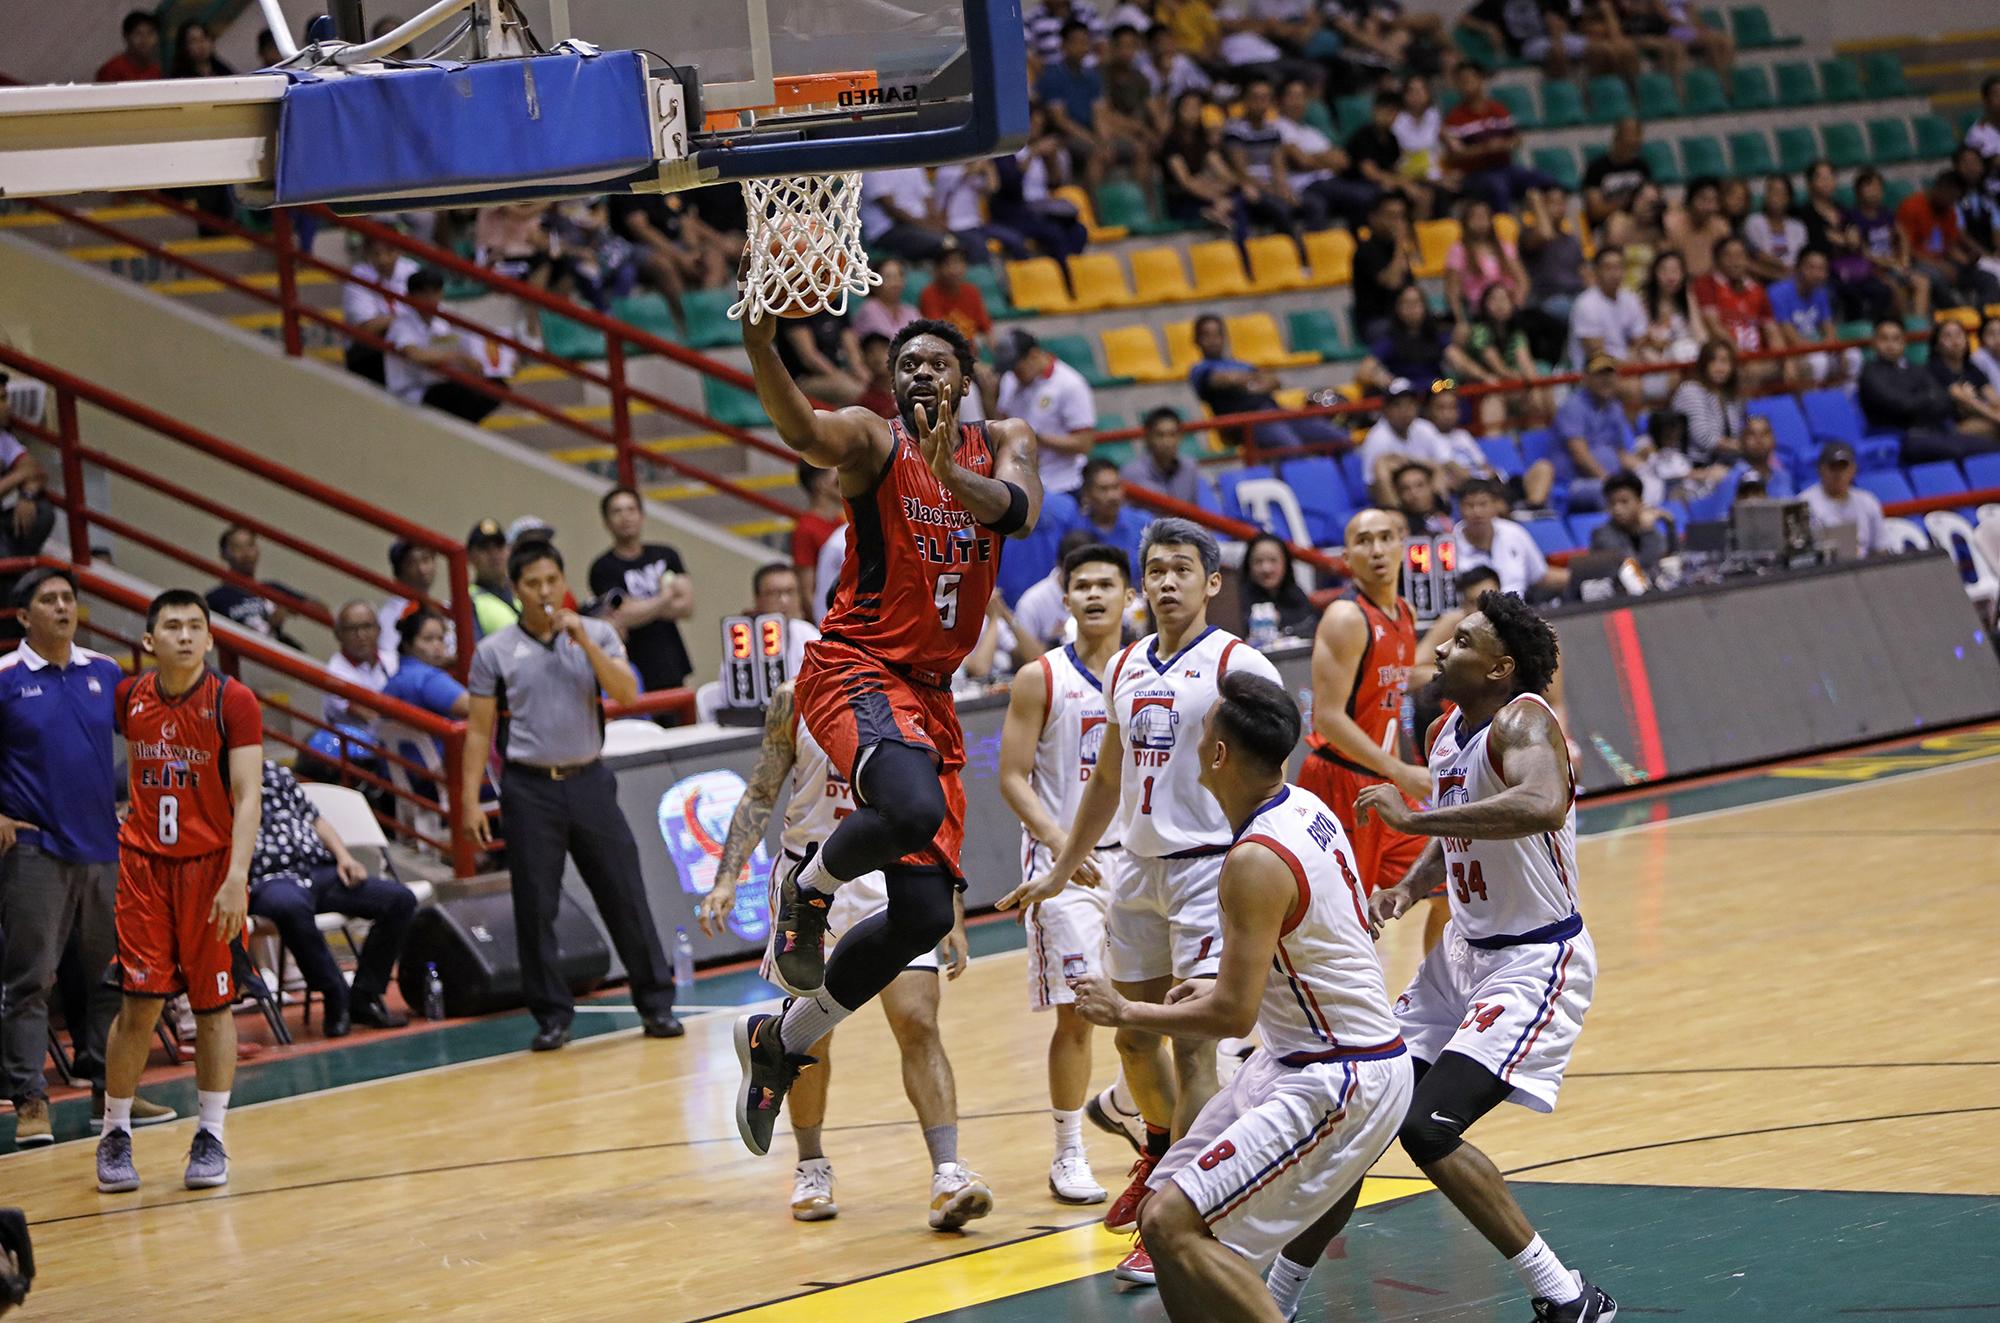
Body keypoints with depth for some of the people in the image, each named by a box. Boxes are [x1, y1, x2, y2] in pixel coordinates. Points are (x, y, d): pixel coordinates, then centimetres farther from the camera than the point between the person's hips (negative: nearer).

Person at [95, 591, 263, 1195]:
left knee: (213, 1003, 3)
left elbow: (247, 796, -15)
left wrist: (237, 877, -24)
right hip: (143, 866, 2)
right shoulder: (129, 697, 1)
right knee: (138, 1003, -2)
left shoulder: (232, 702, -10)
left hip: (210, 867, -2)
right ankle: (114, 1135, 9)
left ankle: (211, 1136, 13)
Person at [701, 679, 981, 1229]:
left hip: (894, 879, 0)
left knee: (918, 1024, -13)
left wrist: (954, 914, 5)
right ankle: (811, 1166, 27)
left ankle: (948, 1176, -18)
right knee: (809, 1036, 7)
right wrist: (726, 878, -7)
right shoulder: (794, 703, 0)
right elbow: (760, 796, 5)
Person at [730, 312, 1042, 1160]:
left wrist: (949, 471, -32)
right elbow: (802, 432, -27)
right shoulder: (874, 441, -3)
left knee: (925, 913, 2)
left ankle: (781, 1041, 20)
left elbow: (1022, 512, -12)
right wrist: (759, 345, -47)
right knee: (913, 806, -37)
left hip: (931, 693, 6)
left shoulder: (1002, 446, 12)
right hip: (856, 669, -6)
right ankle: (809, 887, -4)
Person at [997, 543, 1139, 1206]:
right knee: (1076, 1013, -5)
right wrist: (1059, 841, -20)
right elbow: (1013, 778, -6)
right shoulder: (1041, 679, -4)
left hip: (1137, 855, 4)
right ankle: (1068, 1156, 5)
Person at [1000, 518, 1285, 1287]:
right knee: (1134, 1034, 17)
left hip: (1210, 868, -7)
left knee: (1192, 1043, -10)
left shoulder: (1238, 667, -10)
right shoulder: (1126, 668, 12)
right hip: (1141, 868, 7)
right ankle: (1162, 1153, 44)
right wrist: (1060, 871, 24)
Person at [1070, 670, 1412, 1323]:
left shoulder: (1255, 861, -23)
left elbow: (1234, 1015, -23)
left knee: (1173, 1226, -17)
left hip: (1340, 1080, -10)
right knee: (1165, 1205, 13)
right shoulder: (1305, 808, 6)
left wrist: (1126, 1013, -11)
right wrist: (1227, 985, 21)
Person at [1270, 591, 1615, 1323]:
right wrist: (1410, 886, 3)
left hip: (1535, 962, -9)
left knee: (1427, 1127, -21)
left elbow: (1542, 804, -44)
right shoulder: (1444, 733, 6)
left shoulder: (1523, 720, -20)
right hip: (1463, 952, 9)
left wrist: (1415, 818, -38)